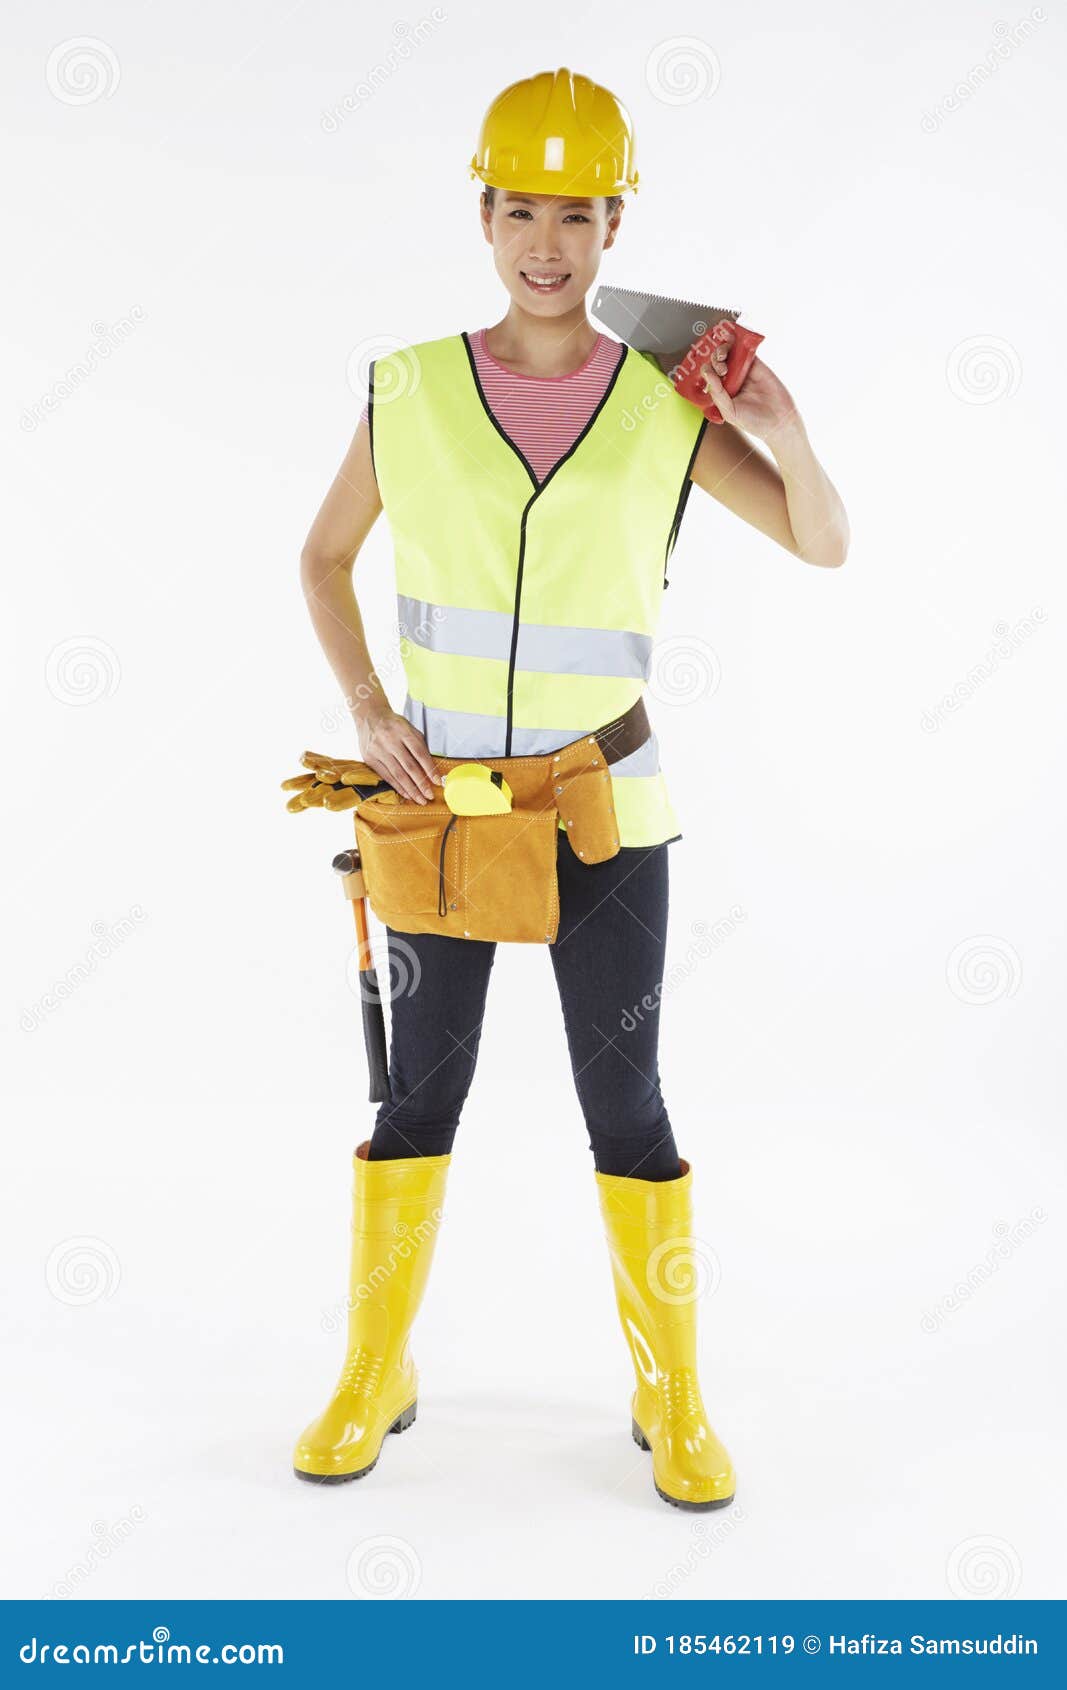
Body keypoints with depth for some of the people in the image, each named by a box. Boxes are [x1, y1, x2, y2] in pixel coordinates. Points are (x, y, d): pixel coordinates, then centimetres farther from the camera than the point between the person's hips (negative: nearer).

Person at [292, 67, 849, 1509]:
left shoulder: (666, 405, -2)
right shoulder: (412, 393, -1)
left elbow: (825, 548, 3)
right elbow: (325, 556, 11)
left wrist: (786, 434, -17)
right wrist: (367, 710, -4)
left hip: (606, 817, -1)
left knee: (627, 1107, 5)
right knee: (417, 1090, 10)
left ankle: (673, 1400, 22)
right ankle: (375, 1378, 28)